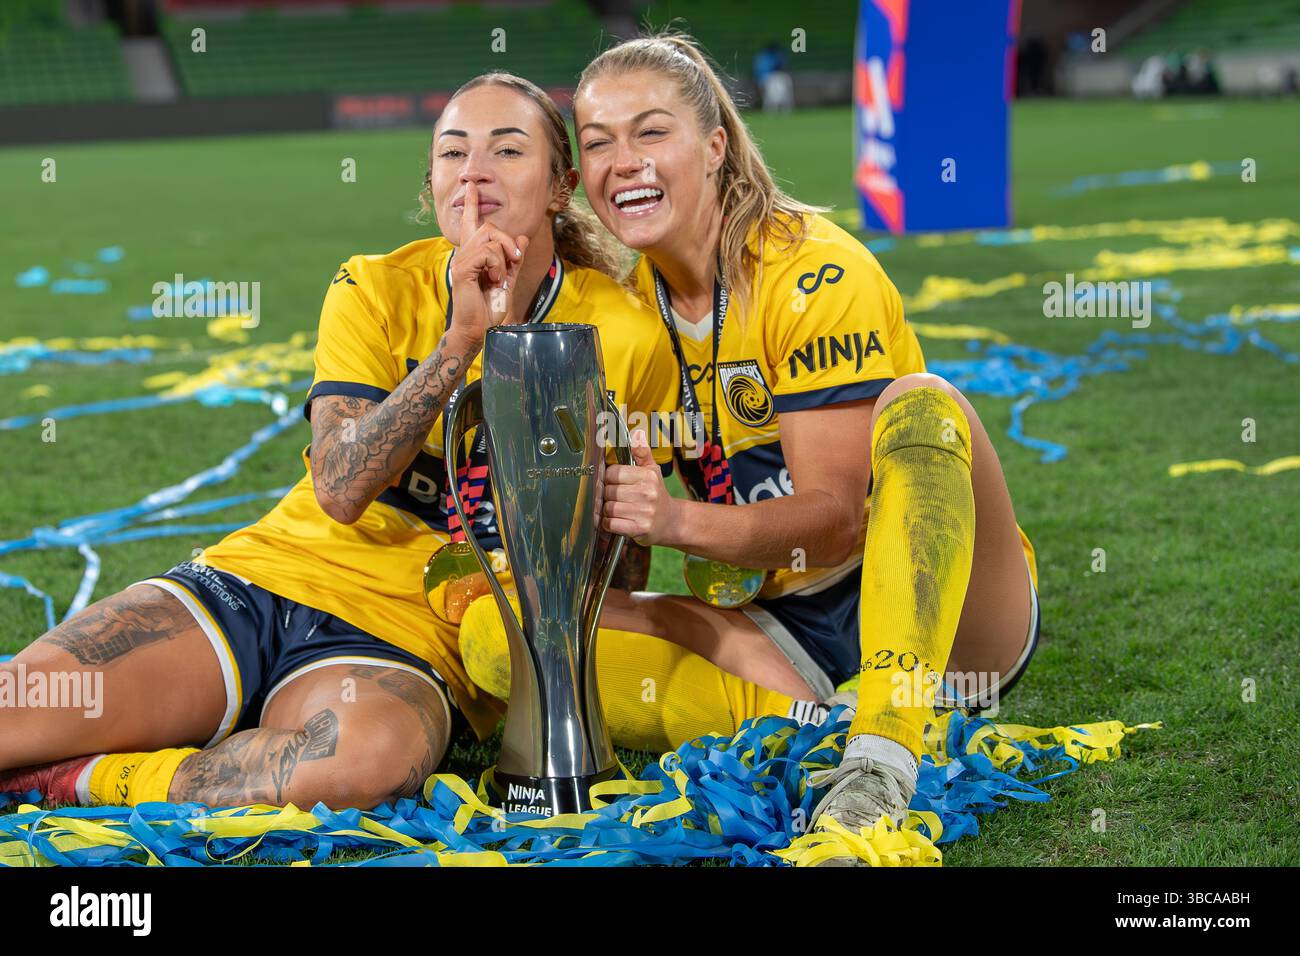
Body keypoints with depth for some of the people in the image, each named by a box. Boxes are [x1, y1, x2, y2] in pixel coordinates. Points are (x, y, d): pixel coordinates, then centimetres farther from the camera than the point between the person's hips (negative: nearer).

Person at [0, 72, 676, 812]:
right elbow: (340, 490, -12)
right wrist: (461, 339, -18)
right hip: (266, 576, 1)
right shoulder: (375, 291, 3)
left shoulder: (625, 335, 0)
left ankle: (69, 783, -20)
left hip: (409, 641, 0)